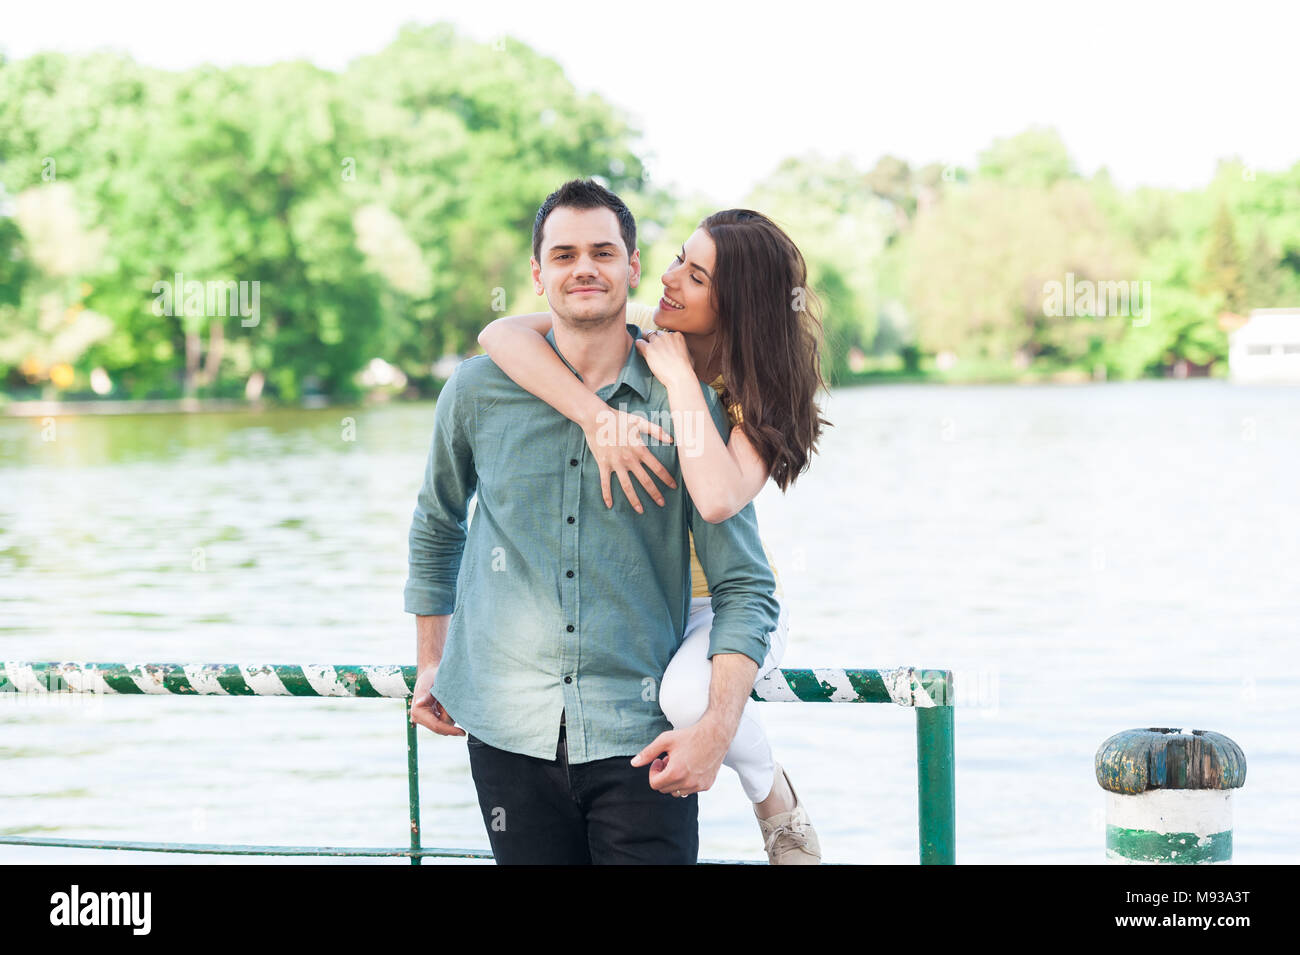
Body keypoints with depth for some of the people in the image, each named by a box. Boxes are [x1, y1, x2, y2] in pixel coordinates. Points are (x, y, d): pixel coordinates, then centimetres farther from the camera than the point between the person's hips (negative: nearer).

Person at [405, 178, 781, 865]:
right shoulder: (477, 392, 2)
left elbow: (745, 587, -2)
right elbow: (437, 527, 21)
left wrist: (717, 726, -15)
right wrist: (431, 664, 21)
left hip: (641, 741, -1)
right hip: (510, 731, 2)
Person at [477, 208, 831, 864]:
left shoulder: (758, 400, -17)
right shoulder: (634, 331, -9)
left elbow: (716, 501, -40)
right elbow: (501, 334, -25)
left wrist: (680, 378, -29)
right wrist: (596, 416, -37)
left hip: (726, 606, -3)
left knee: (688, 694, -37)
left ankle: (775, 798, -3)